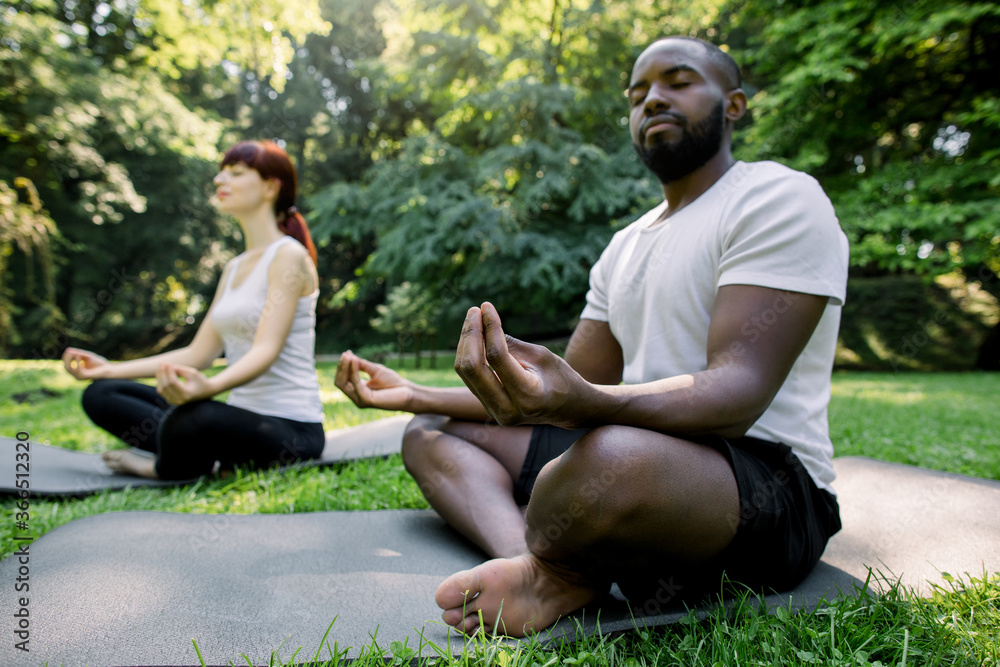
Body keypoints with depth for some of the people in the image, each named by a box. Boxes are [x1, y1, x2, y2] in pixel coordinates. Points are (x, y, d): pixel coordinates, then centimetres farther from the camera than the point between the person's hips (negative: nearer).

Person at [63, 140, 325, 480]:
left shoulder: (288, 256, -9)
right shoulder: (234, 268, 18)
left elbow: (267, 349, -22)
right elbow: (198, 353, 17)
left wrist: (209, 387, -41)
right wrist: (110, 369, 14)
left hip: (290, 427, -8)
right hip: (241, 416, 8)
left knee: (195, 417, -39)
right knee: (100, 395, 6)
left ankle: (164, 468, -5)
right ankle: (193, 456, -12)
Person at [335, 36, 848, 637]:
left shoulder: (781, 197, -7)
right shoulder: (625, 247, 18)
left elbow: (738, 394, -21)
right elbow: (578, 388, 15)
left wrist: (576, 404, -41)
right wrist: (418, 395, 9)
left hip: (768, 481, -8)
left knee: (616, 457, -42)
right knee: (431, 433, 6)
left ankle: (535, 562, -9)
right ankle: (544, 574, -21)